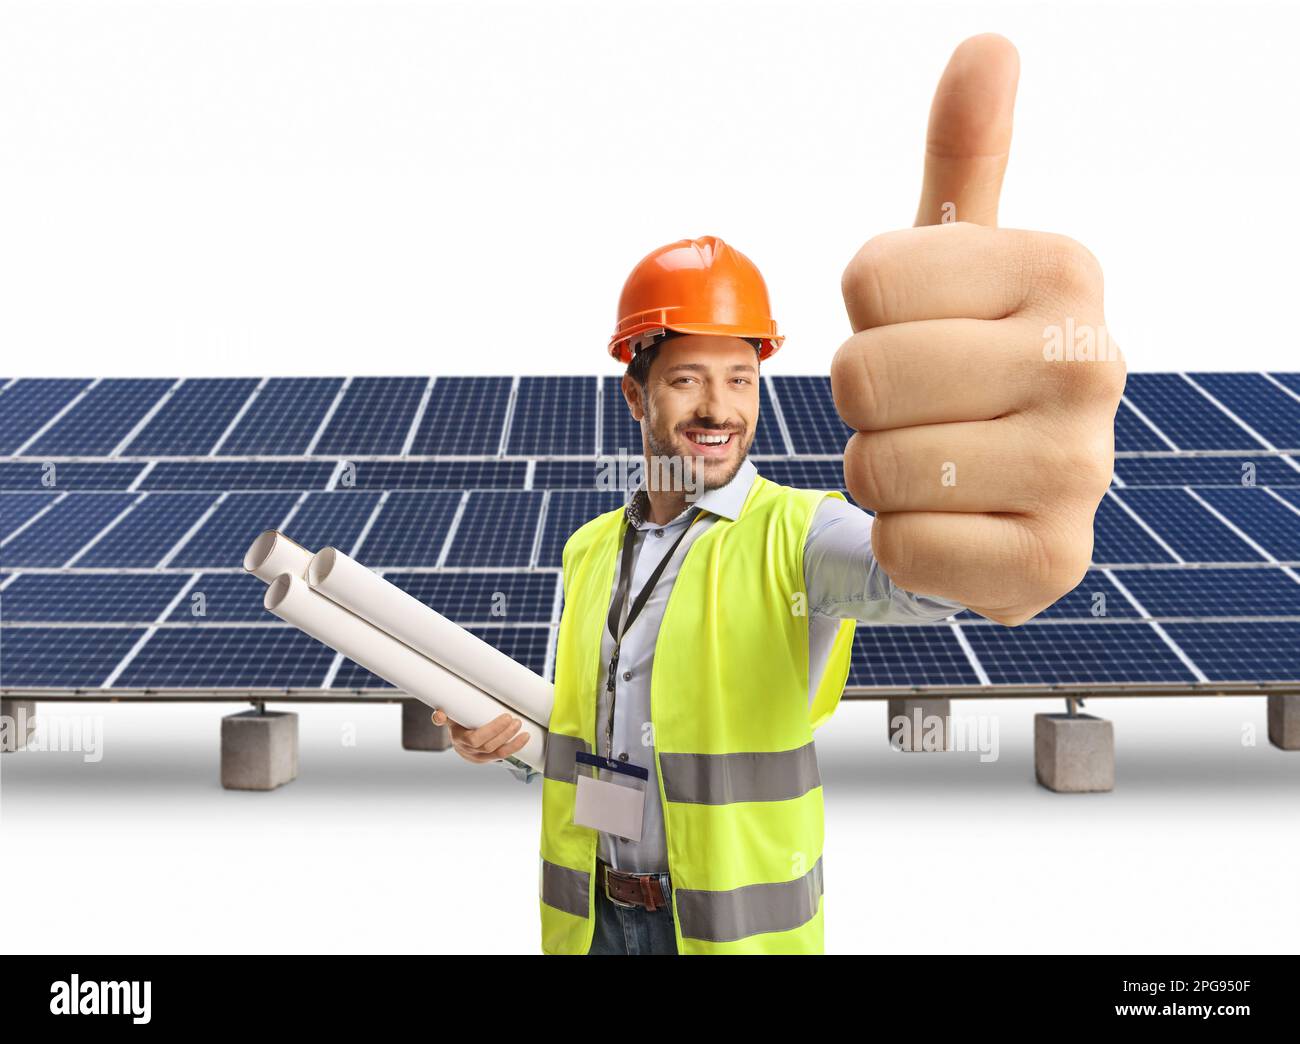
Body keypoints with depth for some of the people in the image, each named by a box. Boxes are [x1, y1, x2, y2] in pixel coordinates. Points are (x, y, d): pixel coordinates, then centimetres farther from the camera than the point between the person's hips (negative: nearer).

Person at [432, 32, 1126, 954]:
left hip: (741, 928, -4)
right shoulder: (591, 552, 5)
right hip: (586, 918, 5)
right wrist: (514, 737, -6)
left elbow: (907, 573, -39)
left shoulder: (794, 534, -15)